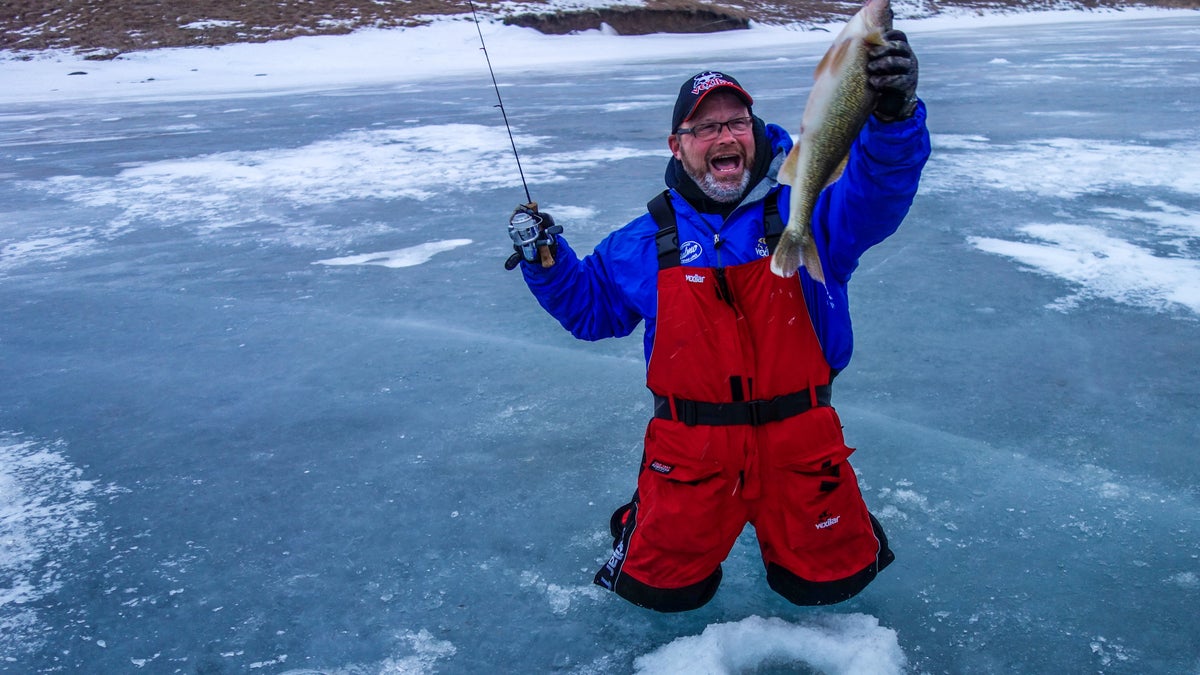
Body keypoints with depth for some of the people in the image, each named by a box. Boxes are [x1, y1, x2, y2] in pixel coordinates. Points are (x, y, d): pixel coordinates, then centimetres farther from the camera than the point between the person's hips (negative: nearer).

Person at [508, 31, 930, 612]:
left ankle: (777, 519, 37)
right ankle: (646, 520, 37)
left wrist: (893, 116, -44)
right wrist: (546, 260, -5)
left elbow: (875, 198, -25)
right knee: (662, 590, 4)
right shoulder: (647, 242, 2)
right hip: (692, 448, 1)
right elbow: (589, 305, 14)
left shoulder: (805, 211, -5)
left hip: (798, 439, 0)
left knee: (832, 579, 7)